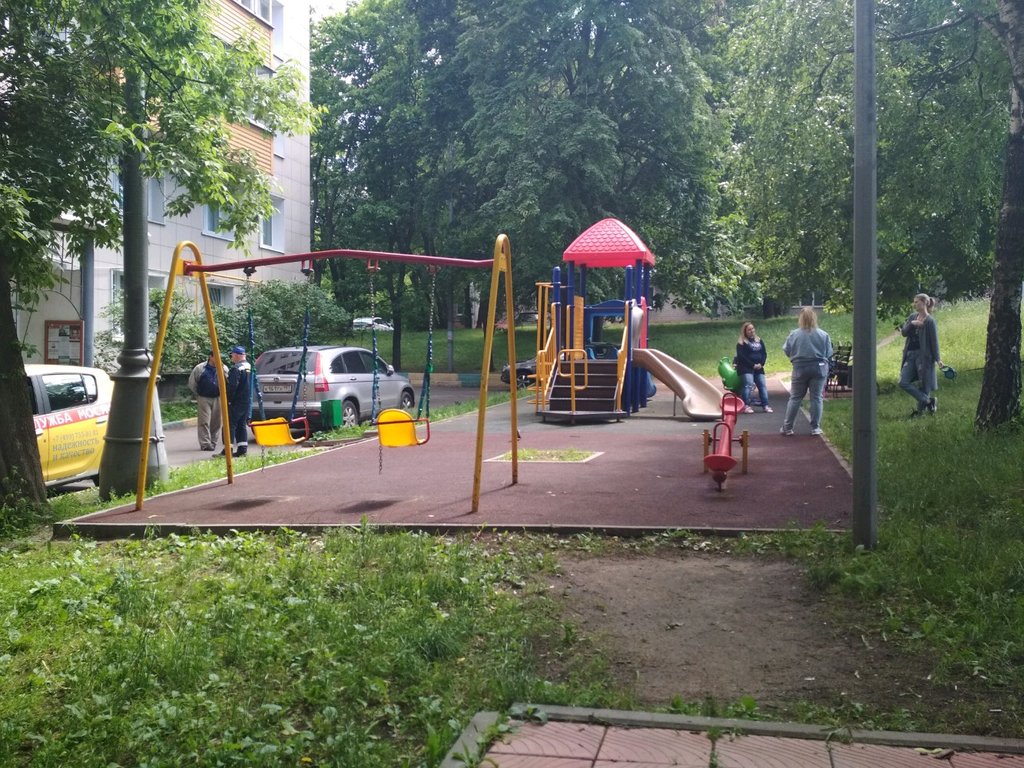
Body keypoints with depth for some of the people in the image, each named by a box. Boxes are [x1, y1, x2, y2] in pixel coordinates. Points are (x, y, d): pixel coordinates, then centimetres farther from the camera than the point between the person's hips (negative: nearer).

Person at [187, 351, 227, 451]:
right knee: (204, 422, -7)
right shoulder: (200, 368, 0)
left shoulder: (223, 368, 6)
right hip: (204, 399, -2)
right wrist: (198, 394, 10)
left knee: (216, 422, 5)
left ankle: (213, 443, 14)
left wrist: (222, 370, -12)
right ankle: (205, 444, -7)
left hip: (217, 399, 2)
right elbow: (192, 383, 8)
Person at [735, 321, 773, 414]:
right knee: (748, 385, -19)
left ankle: (765, 405, 3)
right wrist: (753, 365, -14)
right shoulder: (741, 343, -1)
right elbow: (741, 356, -10)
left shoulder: (759, 340, 16)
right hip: (746, 368, -6)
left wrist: (761, 364, -6)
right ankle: (746, 406, -20)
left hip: (758, 368, 6)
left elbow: (764, 353, 13)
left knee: (763, 385, 0)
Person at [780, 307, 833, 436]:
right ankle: (815, 427, 9)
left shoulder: (794, 334, -9)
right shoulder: (823, 335, -6)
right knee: (816, 398, 7)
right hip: (819, 368, 0)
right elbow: (829, 354, 1)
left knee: (795, 398, 7)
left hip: (800, 369, 0)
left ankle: (787, 427, 10)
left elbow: (786, 351, 0)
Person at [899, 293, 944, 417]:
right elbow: (904, 333, 4)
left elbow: (934, 340, -9)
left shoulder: (930, 321, -9)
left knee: (924, 384, 0)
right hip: (910, 355, 7)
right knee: (903, 382, -2)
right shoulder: (912, 317, 9)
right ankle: (928, 401, 4)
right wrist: (911, 324, -15)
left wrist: (937, 359, -14)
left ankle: (920, 409, 13)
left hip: (924, 355, -7)